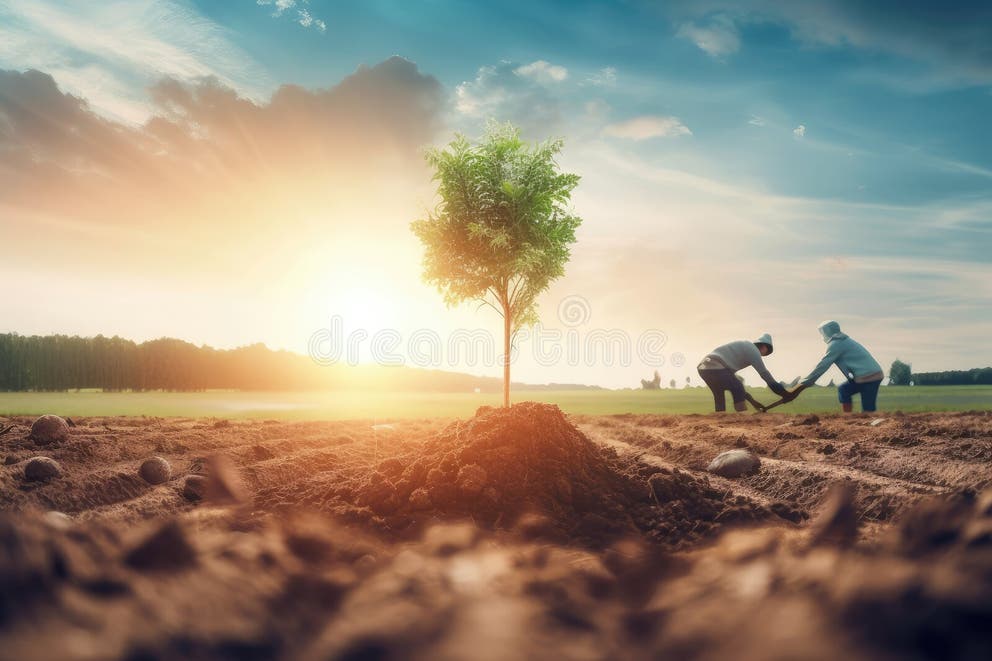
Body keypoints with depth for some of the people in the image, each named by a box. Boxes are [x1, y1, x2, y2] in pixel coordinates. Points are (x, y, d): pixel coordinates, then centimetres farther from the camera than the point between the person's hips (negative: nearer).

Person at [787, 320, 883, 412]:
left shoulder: (836, 344, -7)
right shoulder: (845, 341, 21)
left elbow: (821, 366, -13)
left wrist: (801, 385, -14)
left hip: (868, 377, -9)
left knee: (868, 410, -9)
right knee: (844, 390, 21)